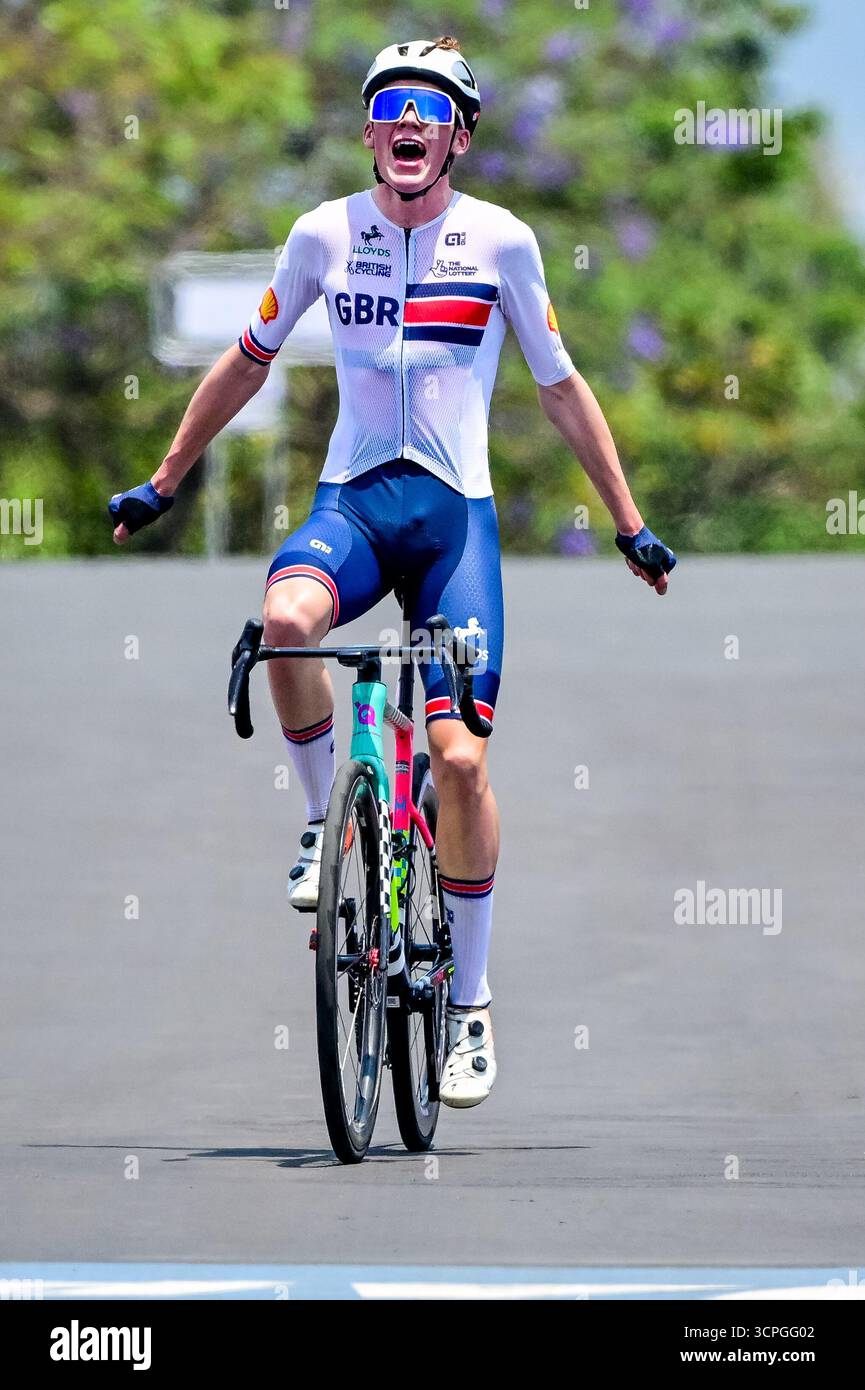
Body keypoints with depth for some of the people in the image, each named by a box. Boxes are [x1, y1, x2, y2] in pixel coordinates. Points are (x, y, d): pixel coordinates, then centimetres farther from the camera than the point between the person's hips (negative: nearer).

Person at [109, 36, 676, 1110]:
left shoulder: (501, 242, 1)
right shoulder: (325, 234, 4)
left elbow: (562, 390, 11)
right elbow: (247, 362, 17)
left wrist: (630, 526, 13)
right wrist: (162, 484, 18)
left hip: (456, 510, -1)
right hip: (351, 498, 1)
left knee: (460, 757, -11)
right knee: (285, 621, -35)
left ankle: (470, 1005, 3)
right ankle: (327, 820, -8)